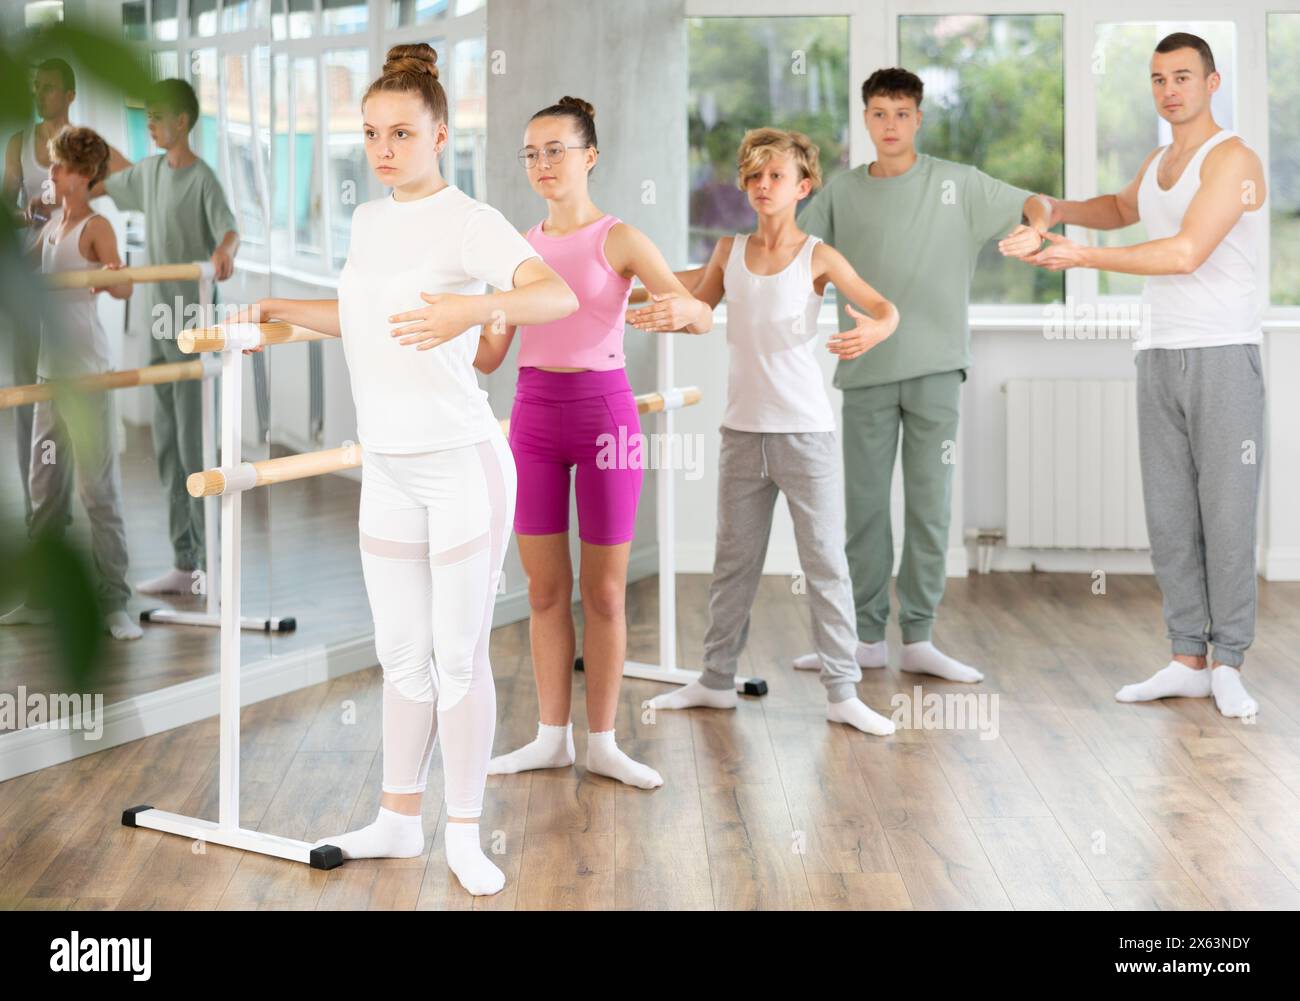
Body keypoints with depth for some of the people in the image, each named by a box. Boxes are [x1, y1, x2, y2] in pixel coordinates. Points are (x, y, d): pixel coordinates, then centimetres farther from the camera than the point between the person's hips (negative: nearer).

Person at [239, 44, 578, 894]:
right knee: (402, 654, 13)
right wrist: (275, 309, 25)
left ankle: (466, 836, 12)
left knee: (458, 655, 0)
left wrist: (475, 308, -44)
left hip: (462, 463, -6)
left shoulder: (469, 222, -11)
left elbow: (559, 295, -28)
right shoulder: (368, 220, 11)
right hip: (388, 469, 6)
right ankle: (399, 821, 24)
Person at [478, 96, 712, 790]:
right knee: (545, 586, 9)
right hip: (534, 414, 4)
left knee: (603, 590, 4)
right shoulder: (521, 247, 9)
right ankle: (552, 738, 20)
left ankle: (603, 742, 16)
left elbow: (703, 316, -17)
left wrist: (684, 309, -39)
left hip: (603, 411, -4)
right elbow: (489, 353, 10)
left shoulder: (618, 240, -5)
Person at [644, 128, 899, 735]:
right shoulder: (729, 251, 6)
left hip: (805, 431, -4)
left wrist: (874, 331, -35)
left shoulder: (817, 257, -5)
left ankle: (842, 692, 4)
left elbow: (885, 308, -13)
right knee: (733, 563, 13)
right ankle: (716, 680, 24)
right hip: (743, 429, 4)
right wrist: (660, 314, 0)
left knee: (825, 562, -1)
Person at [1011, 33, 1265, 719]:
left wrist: (1083, 257, -23)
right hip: (1160, 354, 7)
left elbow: (1186, 253, -22)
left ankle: (1228, 666, 2)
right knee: (1169, 514, 5)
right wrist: (1061, 210, 20)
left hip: (1224, 354, -7)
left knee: (1226, 512, -5)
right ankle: (1187, 662, 10)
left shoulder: (1232, 159, -10)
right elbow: (1123, 210, 39)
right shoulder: (1157, 163, 15)